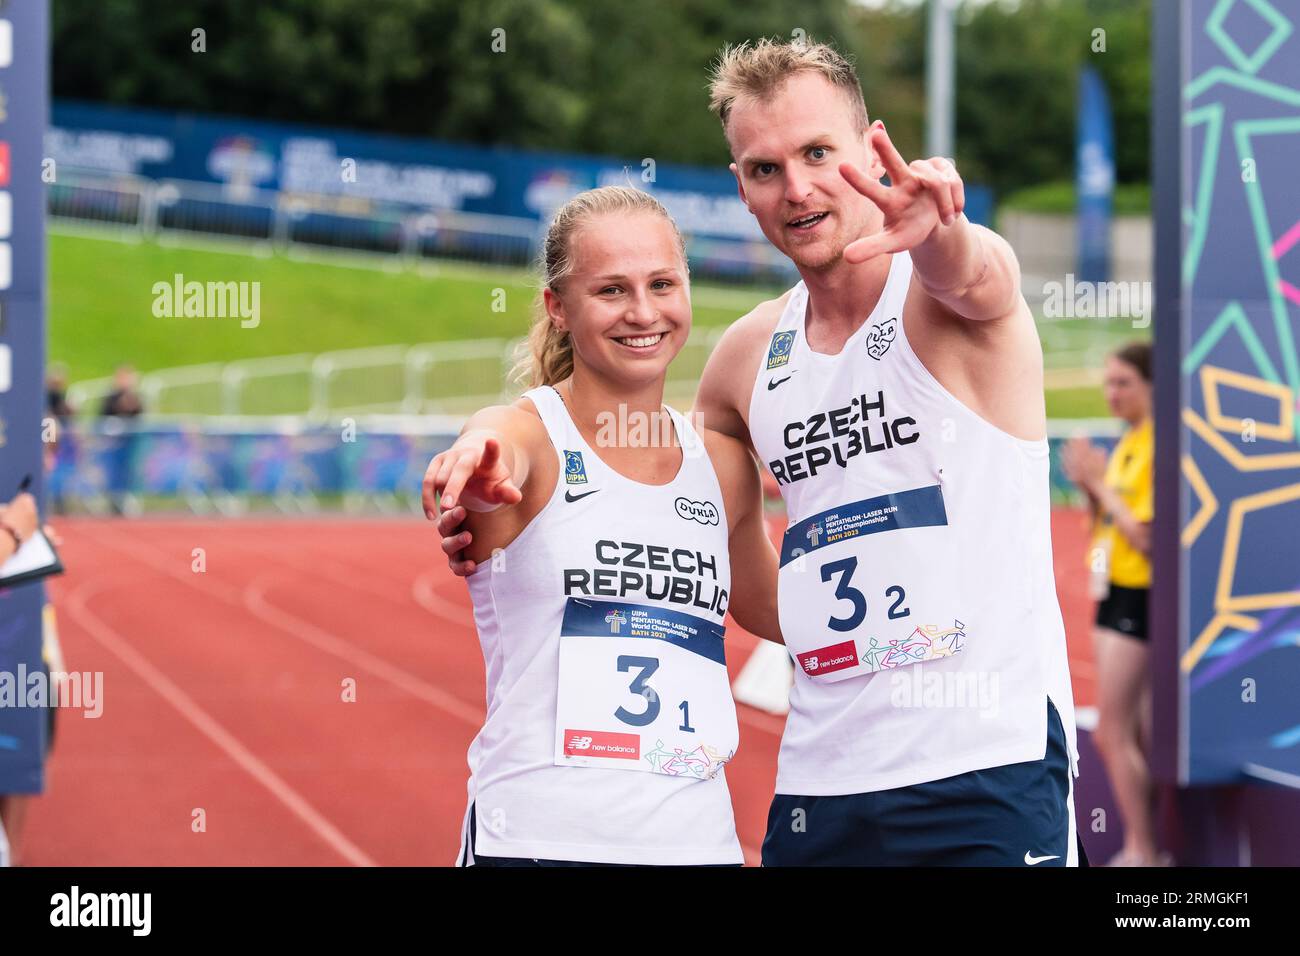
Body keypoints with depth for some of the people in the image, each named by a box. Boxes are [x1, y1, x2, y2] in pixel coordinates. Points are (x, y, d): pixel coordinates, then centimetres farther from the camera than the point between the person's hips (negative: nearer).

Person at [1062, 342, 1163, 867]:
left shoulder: (1160, 445, -17)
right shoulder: (1126, 443, 11)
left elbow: (1146, 537, -22)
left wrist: (1101, 484, -16)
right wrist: (1089, 485, 0)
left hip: (1140, 600, -9)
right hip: (1115, 594, 9)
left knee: (1113, 733, -8)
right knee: (1136, 735, 13)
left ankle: (1140, 852, -1)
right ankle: (1146, 848, 20)